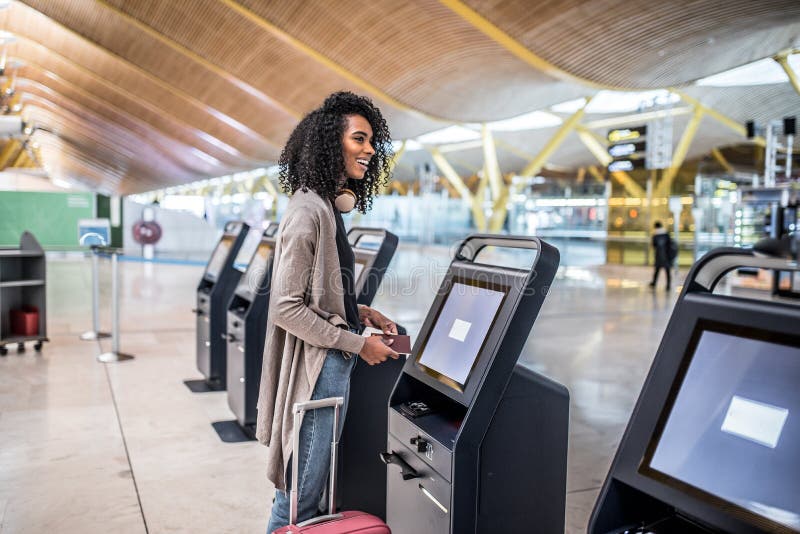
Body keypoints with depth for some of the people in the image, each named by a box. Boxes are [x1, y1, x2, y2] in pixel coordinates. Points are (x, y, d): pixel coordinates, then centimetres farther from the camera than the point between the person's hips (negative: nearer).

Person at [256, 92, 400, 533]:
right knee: (300, 496, 3)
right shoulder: (308, 210, -19)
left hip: (333, 363, 10)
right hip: (318, 365, -10)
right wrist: (356, 343, -17)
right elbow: (286, 308, -21)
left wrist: (359, 313, 6)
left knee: (309, 485, 22)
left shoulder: (328, 207, 11)